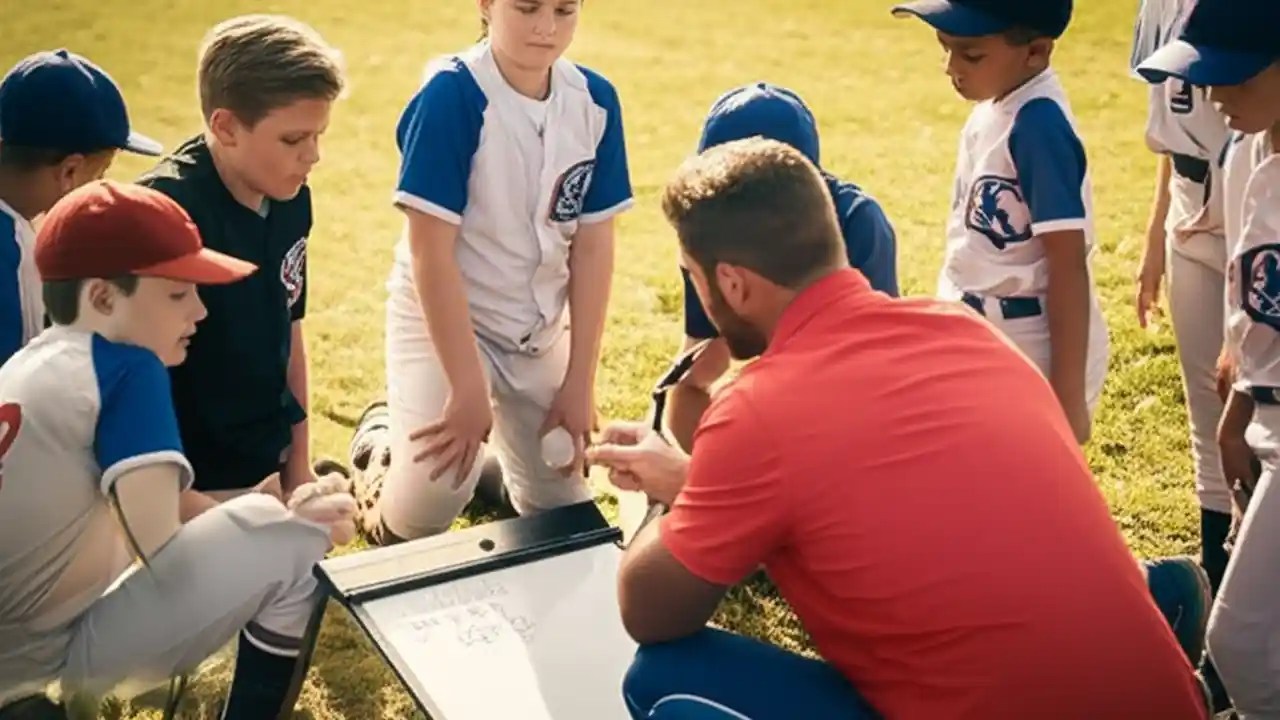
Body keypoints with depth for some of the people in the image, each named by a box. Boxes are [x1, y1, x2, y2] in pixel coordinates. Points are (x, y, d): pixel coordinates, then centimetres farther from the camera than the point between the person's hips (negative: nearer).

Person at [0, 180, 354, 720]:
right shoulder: (125, 368, -15)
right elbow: (164, 555, -20)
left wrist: (259, 508, 9)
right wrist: (296, 521, -6)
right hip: (49, 655, -9)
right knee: (295, 541, -9)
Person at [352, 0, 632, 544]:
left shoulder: (595, 100, -7)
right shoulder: (451, 94, -22)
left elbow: (593, 247, -4)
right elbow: (430, 251, -22)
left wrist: (579, 382, -5)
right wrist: (469, 390, -22)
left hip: (538, 325, 5)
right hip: (440, 315, -5)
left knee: (563, 511, 8)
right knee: (434, 495, -25)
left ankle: (502, 449, 39)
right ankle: (381, 451, 10)